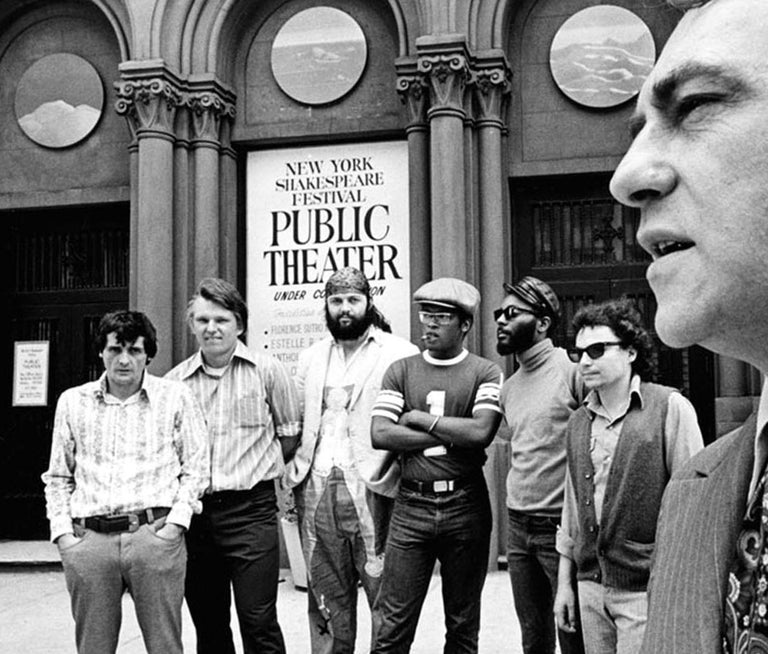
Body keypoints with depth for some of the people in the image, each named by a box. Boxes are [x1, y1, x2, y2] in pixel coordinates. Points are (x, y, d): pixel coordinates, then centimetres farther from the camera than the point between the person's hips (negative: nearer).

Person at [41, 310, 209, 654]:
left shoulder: (175, 397, 6)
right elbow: (57, 477, 17)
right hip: (87, 539, 2)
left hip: (154, 533, -2)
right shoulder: (72, 402, 13)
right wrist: (62, 532, 5)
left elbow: (195, 467, 6)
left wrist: (176, 522, -5)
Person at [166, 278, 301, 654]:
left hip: (250, 510, -3)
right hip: (194, 511, 3)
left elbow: (290, 433, 8)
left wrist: (259, 469, 3)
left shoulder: (267, 371, 0)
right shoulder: (175, 381, 6)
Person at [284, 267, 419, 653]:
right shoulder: (310, 358, 17)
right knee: (326, 599, 11)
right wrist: (292, 476, 6)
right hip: (316, 491, 5)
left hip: (371, 491, -4)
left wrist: (391, 476, -16)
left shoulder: (400, 353, 0)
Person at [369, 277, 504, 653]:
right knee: (392, 622, 0)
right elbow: (379, 435, -5)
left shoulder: (485, 373, 1)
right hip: (411, 505, 1)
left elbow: (481, 431, -15)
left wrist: (420, 418, -8)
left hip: (465, 506, -1)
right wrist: (451, 436, -10)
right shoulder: (401, 371, 7)